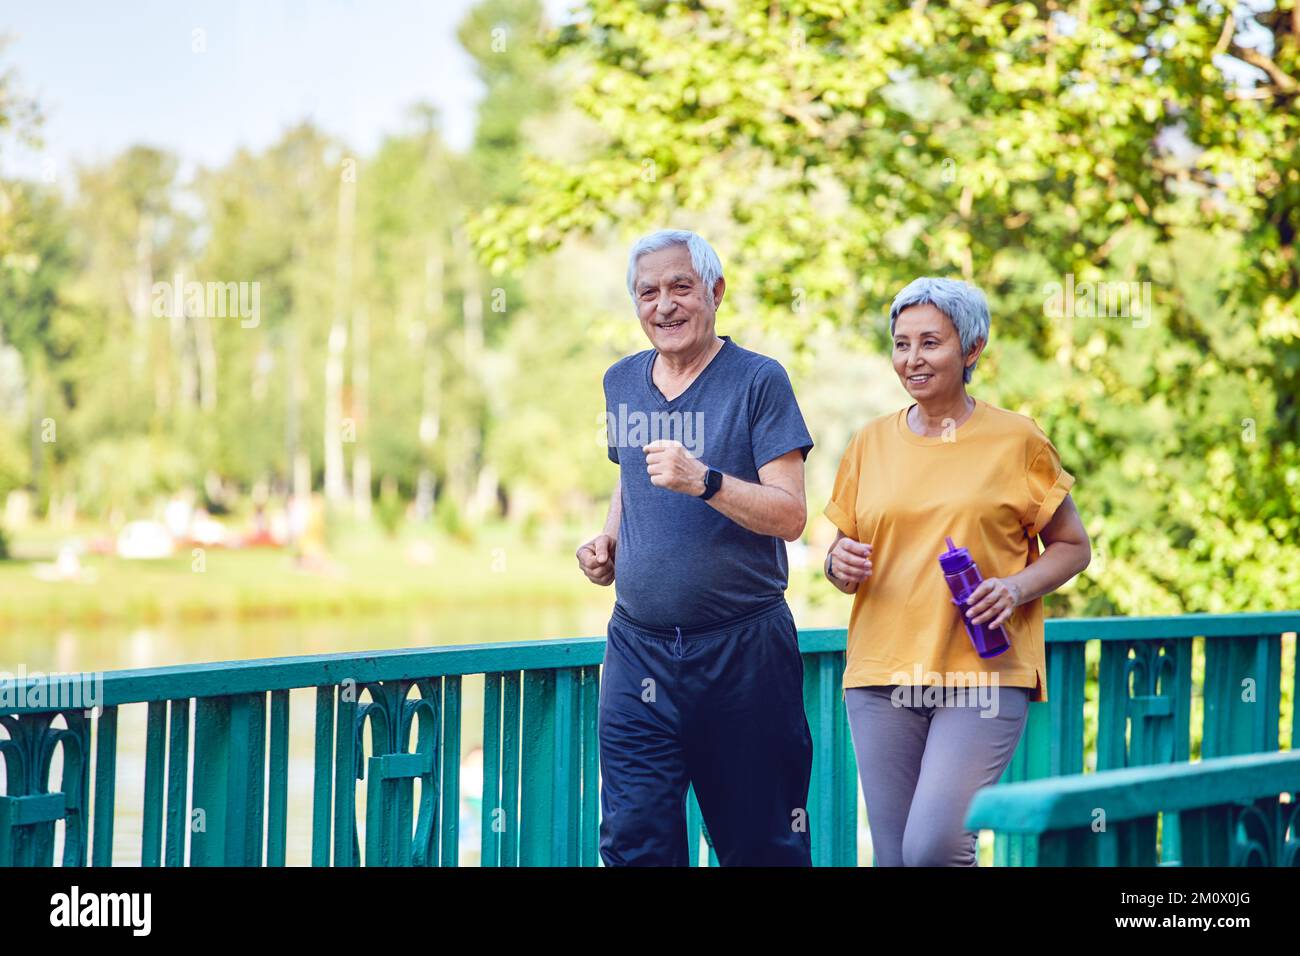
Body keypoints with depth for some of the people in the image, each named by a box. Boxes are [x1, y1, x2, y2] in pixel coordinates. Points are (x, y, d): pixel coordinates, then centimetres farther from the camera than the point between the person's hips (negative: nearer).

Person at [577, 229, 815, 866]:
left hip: (742, 648, -4)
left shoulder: (758, 381, -6)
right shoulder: (622, 382, 10)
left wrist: (703, 481, -27)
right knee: (633, 841, -4)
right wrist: (609, 540, 7)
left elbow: (789, 516, -13)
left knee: (759, 843, 6)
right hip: (638, 646, 4)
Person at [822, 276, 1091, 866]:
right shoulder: (871, 443, 10)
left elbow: (1072, 546, 8)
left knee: (934, 846, -18)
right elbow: (841, 562, 18)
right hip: (882, 672, 4)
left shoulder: (1016, 441, 1)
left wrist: (1016, 586, -11)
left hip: (986, 673, -4)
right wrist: (841, 564, -6)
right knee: (892, 857, 4)